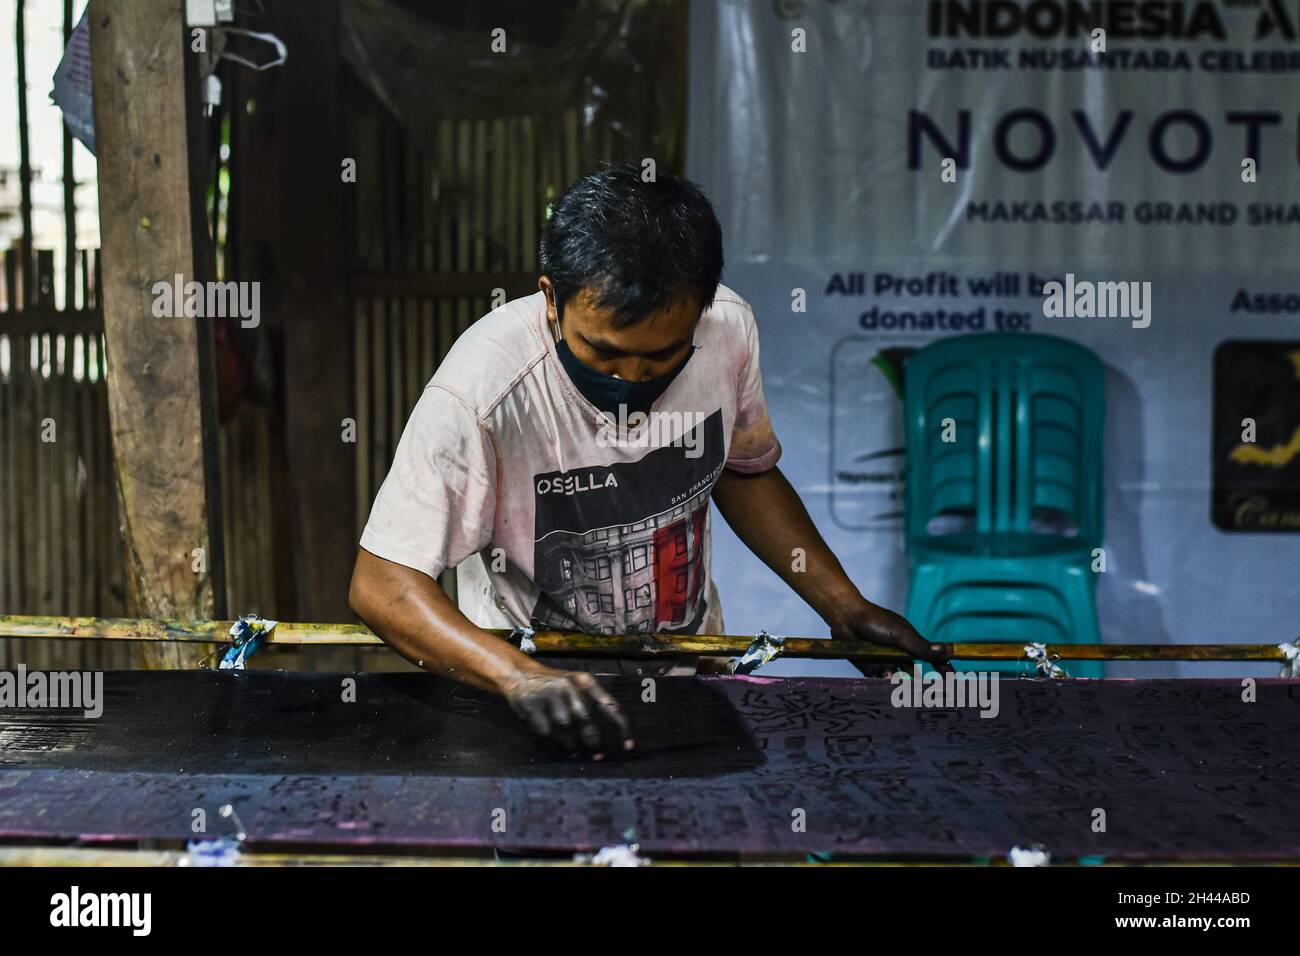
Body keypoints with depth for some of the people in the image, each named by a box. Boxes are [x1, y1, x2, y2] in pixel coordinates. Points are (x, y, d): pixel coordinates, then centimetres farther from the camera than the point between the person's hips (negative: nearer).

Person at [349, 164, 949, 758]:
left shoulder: (728, 329, -10)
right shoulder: (479, 389, -26)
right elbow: (380, 582, -24)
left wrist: (843, 605, 2)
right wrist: (522, 679, -38)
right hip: (538, 677, -2)